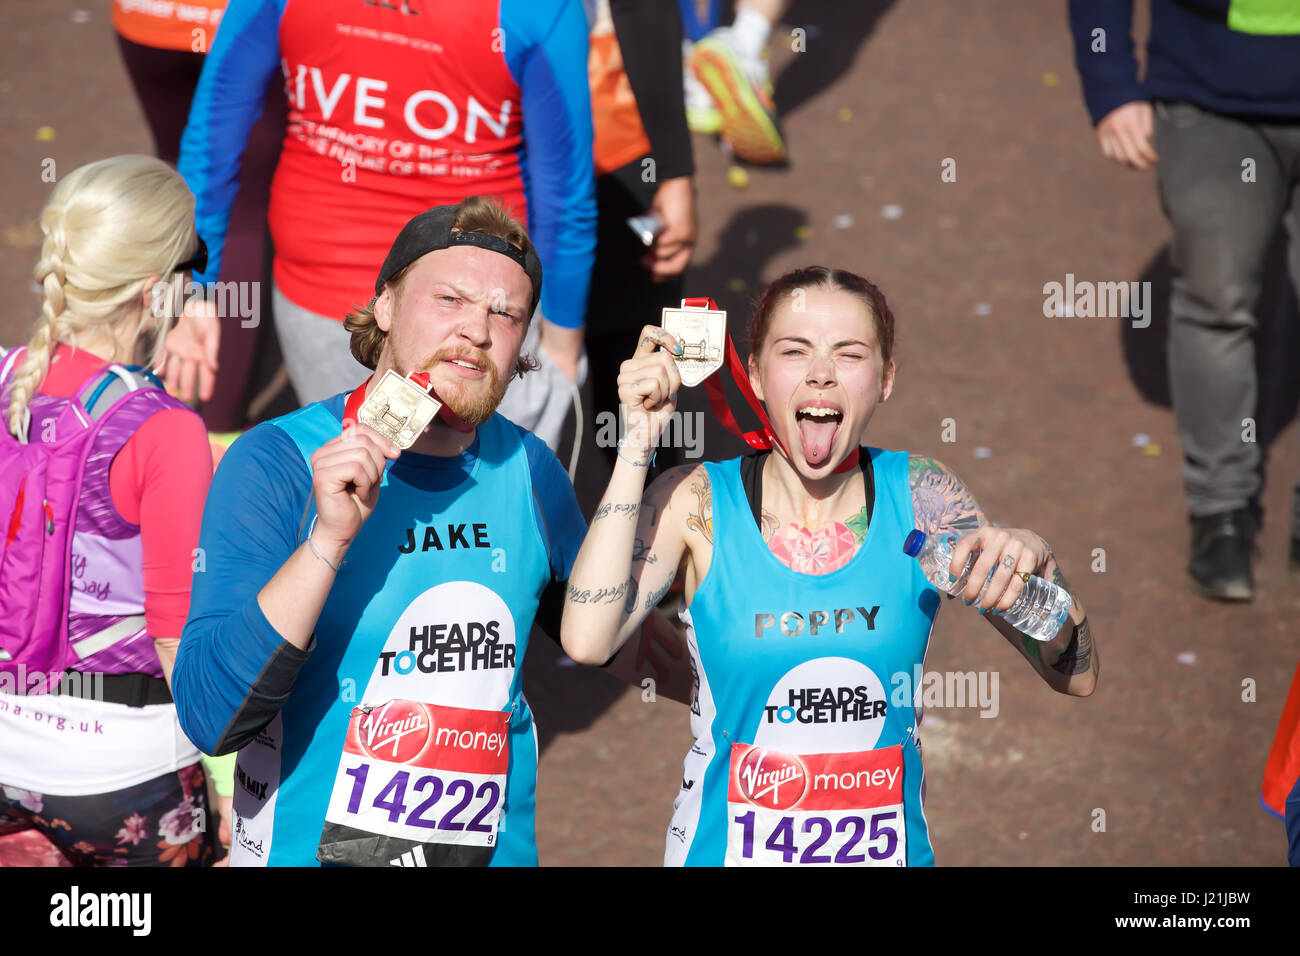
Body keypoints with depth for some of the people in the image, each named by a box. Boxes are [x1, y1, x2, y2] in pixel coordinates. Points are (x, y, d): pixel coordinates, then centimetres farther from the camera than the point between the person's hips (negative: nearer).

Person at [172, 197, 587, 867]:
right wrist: (327, 540, -33)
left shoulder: (529, 470, -2)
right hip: (305, 850, -4)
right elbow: (211, 720, -25)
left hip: (498, 847, 4)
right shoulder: (277, 461, -15)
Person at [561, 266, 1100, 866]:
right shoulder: (697, 501, -10)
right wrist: (639, 441, -23)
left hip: (889, 848, 2)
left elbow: (1075, 677, -5)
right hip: (724, 849, -2)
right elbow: (588, 641, -27)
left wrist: (1035, 563, -26)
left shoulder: (919, 497, -7)